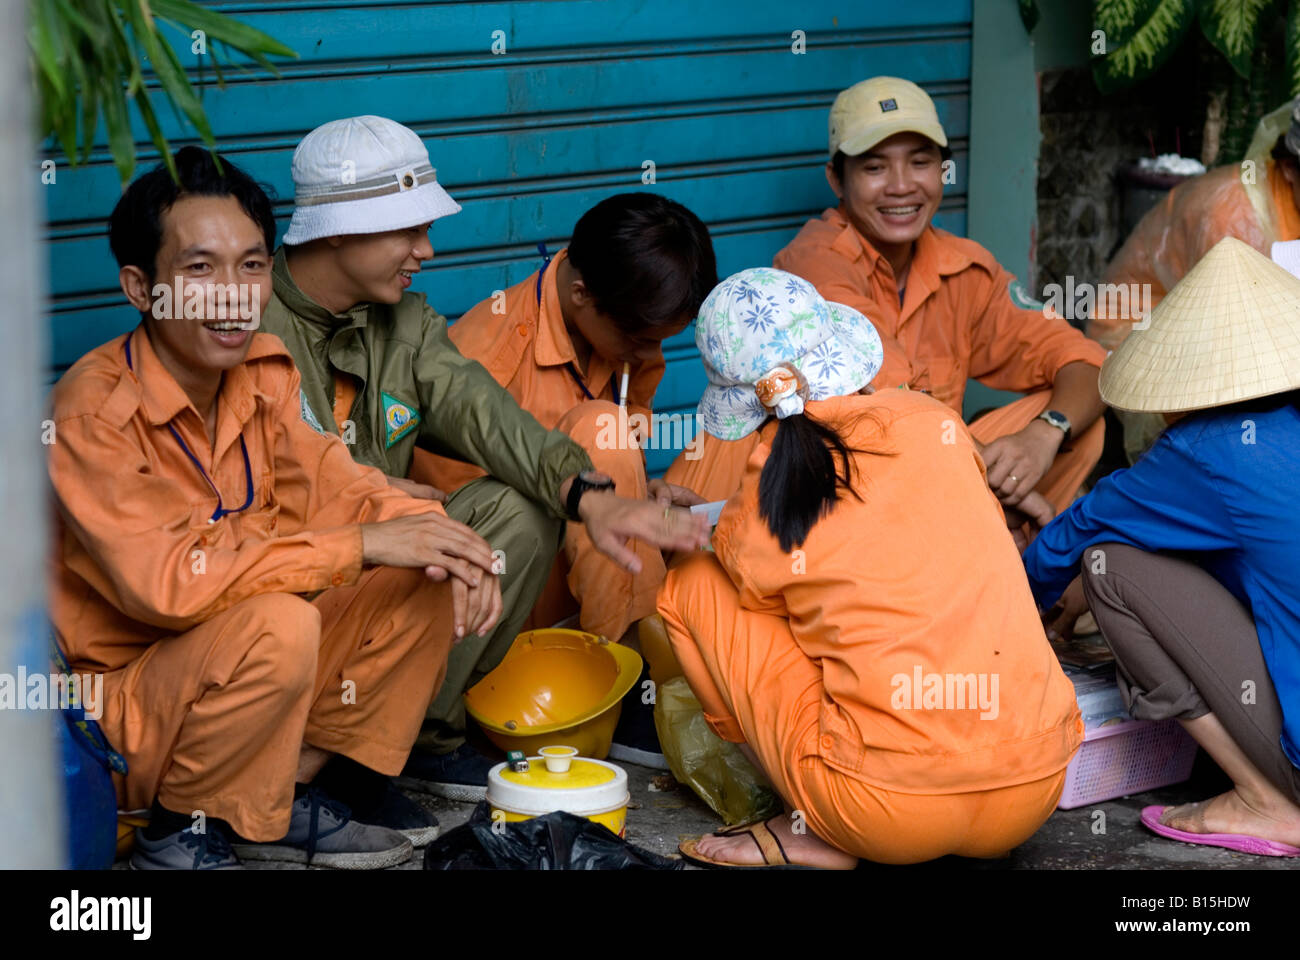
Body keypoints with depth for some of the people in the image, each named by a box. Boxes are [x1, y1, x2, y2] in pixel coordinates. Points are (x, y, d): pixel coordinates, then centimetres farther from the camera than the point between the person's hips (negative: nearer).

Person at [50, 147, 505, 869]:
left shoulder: (265, 373, 1)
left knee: (426, 581, -6)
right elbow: (163, 582, -33)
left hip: (239, 663, 8)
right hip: (123, 696, -7)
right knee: (278, 625, -34)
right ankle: (181, 832, -10)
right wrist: (361, 546, -32)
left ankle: (289, 797, 3)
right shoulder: (92, 413, -23)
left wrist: (435, 534, -20)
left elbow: (332, 485, 3)